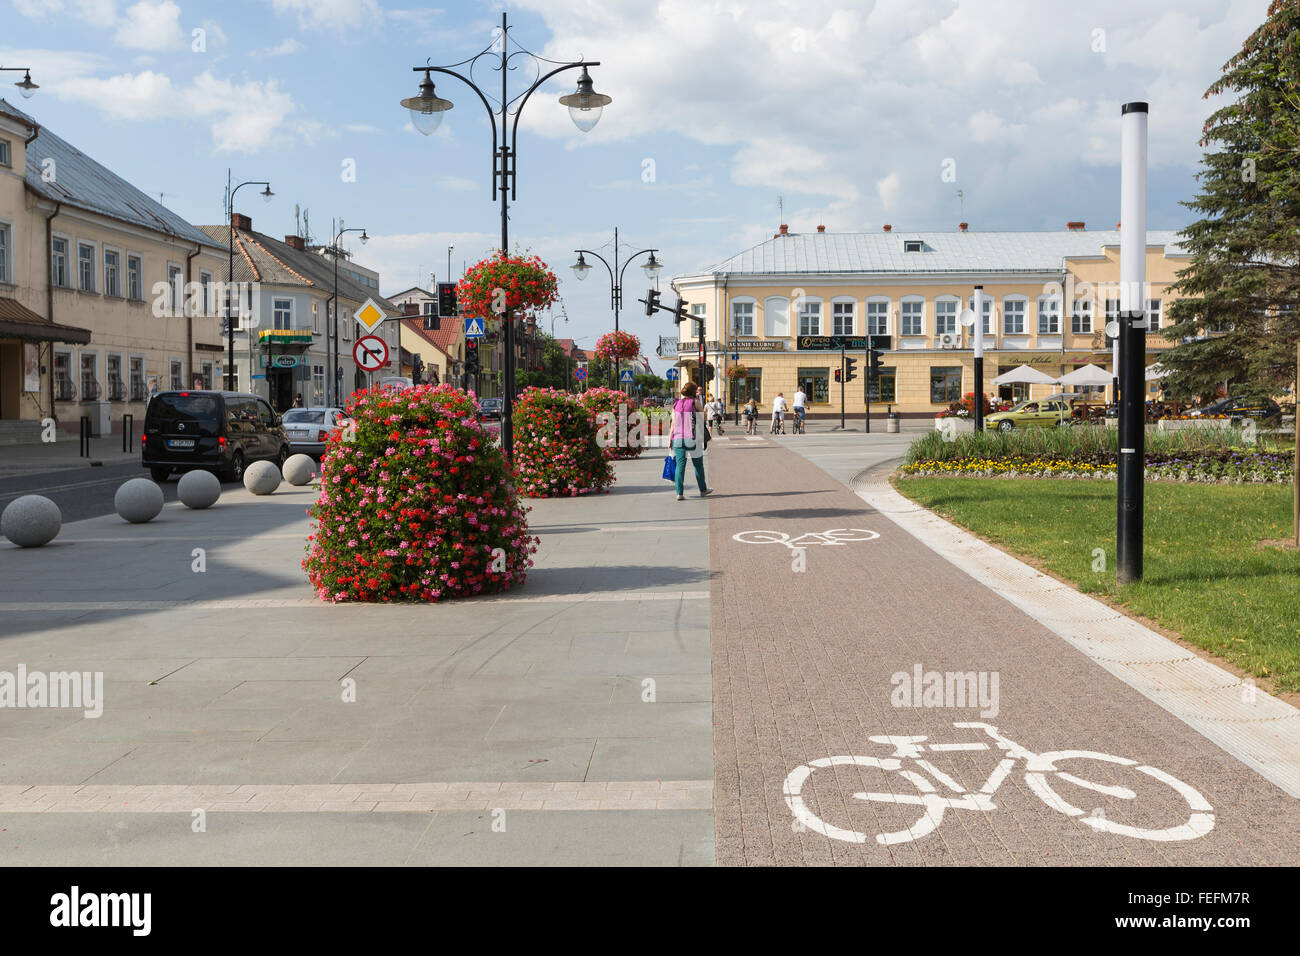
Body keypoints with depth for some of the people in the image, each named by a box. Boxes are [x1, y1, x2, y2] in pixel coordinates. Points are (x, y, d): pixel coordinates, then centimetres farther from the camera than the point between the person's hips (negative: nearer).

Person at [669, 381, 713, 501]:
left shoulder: (676, 404, 8)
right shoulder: (695, 402, -3)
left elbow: (673, 424, 6)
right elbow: (703, 416, 10)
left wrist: (670, 439, 9)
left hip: (678, 439, 3)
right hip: (692, 438, -3)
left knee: (680, 465, 1)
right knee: (698, 464, 13)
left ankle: (679, 493, -8)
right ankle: (703, 490, 26)